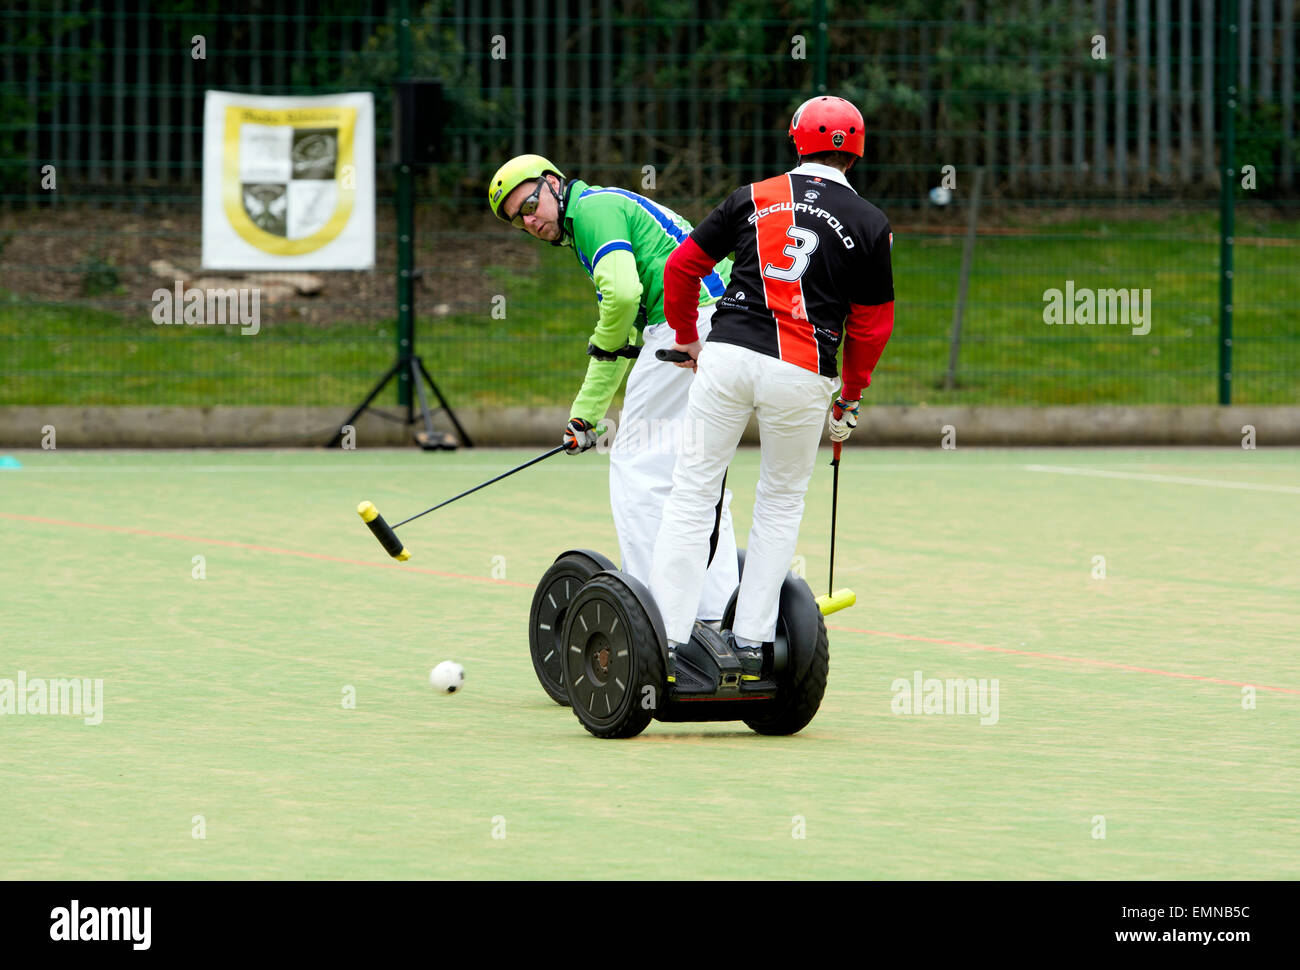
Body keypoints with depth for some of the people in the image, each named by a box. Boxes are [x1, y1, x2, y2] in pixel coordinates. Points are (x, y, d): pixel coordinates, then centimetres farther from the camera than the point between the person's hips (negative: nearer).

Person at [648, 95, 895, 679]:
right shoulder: (870, 225, 7)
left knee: (692, 494, 4)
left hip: (727, 353, 1)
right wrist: (851, 398, 20)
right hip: (803, 375, 0)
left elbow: (681, 267, 11)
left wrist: (687, 339, 25)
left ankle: (665, 636, -2)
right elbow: (872, 323, 8)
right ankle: (751, 640, 12)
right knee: (782, 501, 16)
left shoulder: (754, 199, 10)